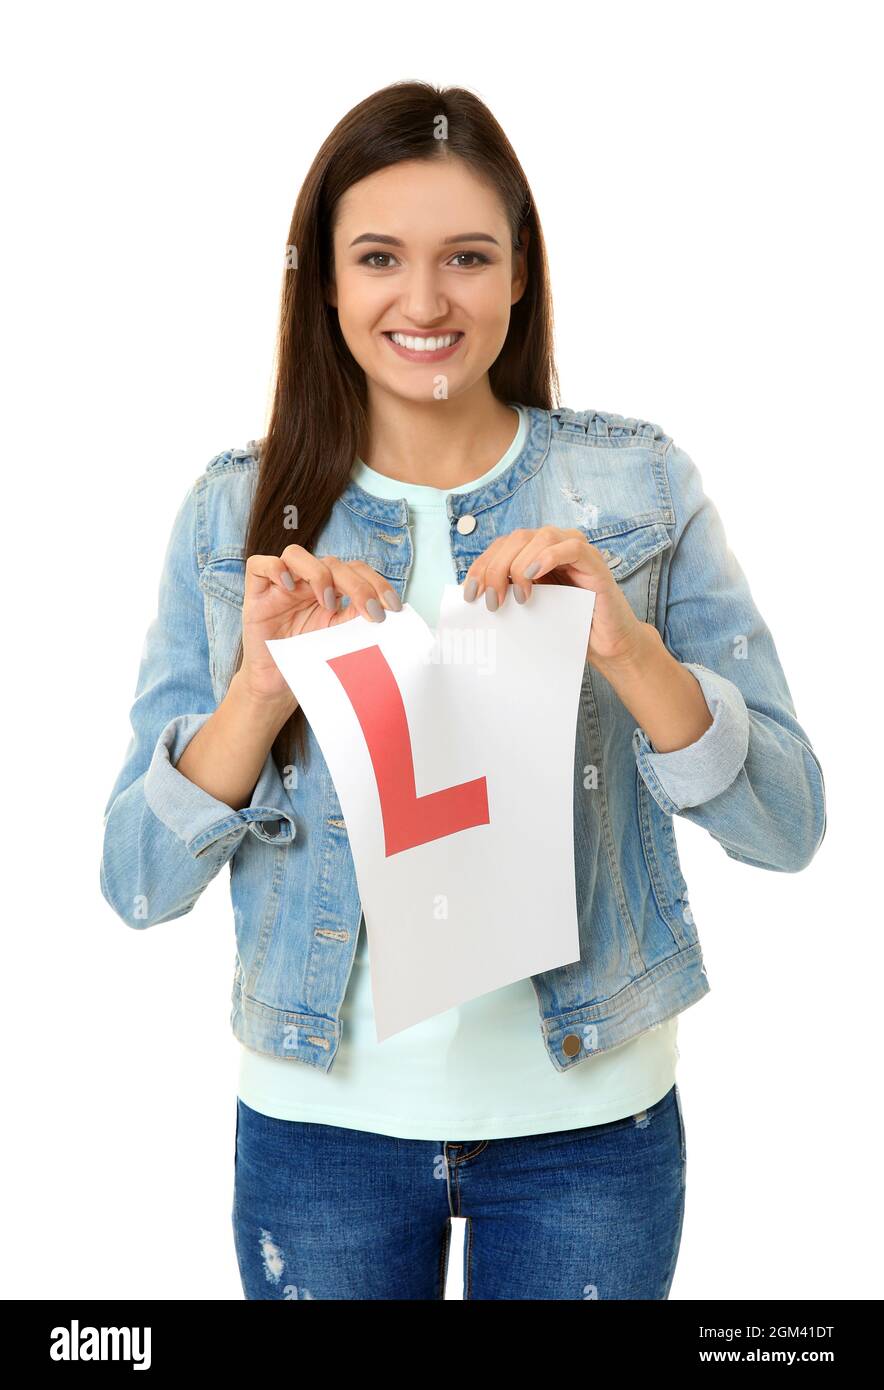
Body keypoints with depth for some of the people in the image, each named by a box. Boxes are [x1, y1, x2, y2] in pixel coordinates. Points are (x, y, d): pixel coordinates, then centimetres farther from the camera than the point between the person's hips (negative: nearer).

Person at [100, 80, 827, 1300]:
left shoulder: (640, 484, -5)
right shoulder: (237, 510, -4)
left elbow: (788, 828, -9)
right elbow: (137, 882, -6)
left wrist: (625, 647, -24)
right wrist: (264, 687, -23)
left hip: (591, 1115, 0)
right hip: (321, 1115, 1)